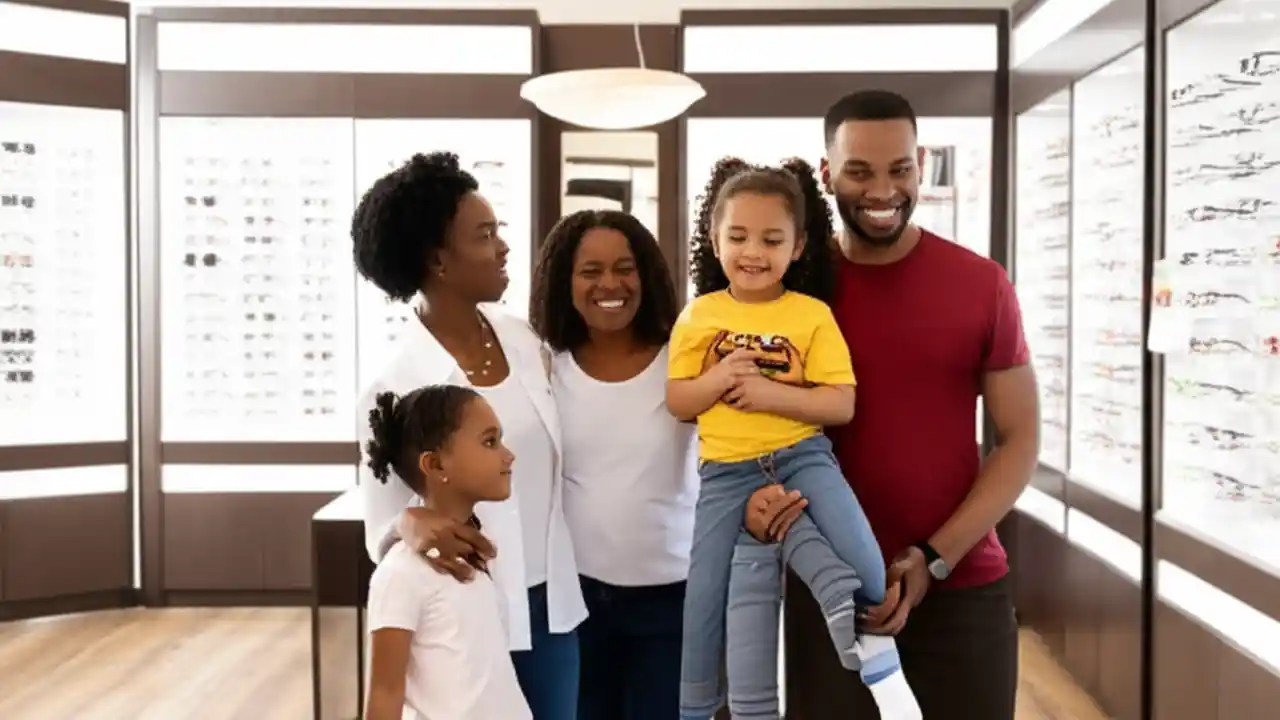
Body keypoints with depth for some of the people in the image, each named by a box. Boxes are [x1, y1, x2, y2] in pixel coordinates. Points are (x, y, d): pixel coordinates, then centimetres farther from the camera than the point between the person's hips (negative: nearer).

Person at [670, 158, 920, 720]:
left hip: (803, 457, -1)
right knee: (706, 594, 1)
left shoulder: (813, 315, -2)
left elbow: (842, 404, -6)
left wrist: (771, 393, -19)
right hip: (727, 473, 1)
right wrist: (717, 380, -16)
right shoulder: (698, 316, 3)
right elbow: (677, 402, 4)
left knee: (858, 553, -20)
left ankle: (877, 653, 8)